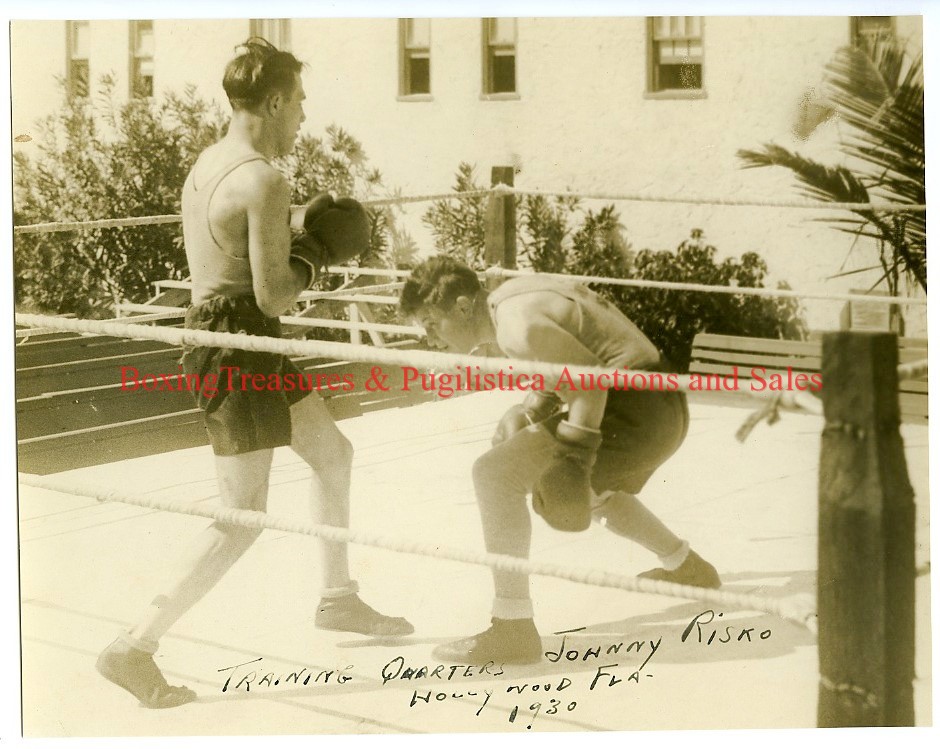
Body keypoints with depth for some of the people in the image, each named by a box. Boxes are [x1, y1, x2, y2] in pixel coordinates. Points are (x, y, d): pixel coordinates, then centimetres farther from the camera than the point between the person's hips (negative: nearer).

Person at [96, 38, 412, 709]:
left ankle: (338, 599, 36)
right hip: (239, 353, -10)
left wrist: (303, 246, 10)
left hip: (215, 331, 10)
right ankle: (134, 647, -4)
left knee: (333, 453, 23)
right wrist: (314, 255, -2)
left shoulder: (207, 164, 11)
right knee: (242, 520, -7)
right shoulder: (265, 182, -19)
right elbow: (274, 296, -21)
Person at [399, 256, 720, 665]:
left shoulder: (515, 322, -17)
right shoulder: (512, 295, 14)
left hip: (634, 412, -11)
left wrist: (576, 455, -24)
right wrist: (531, 414, 16)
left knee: (494, 473, -18)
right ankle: (688, 569, 57)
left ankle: (513, 628, -19)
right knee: (593, 491, 39)